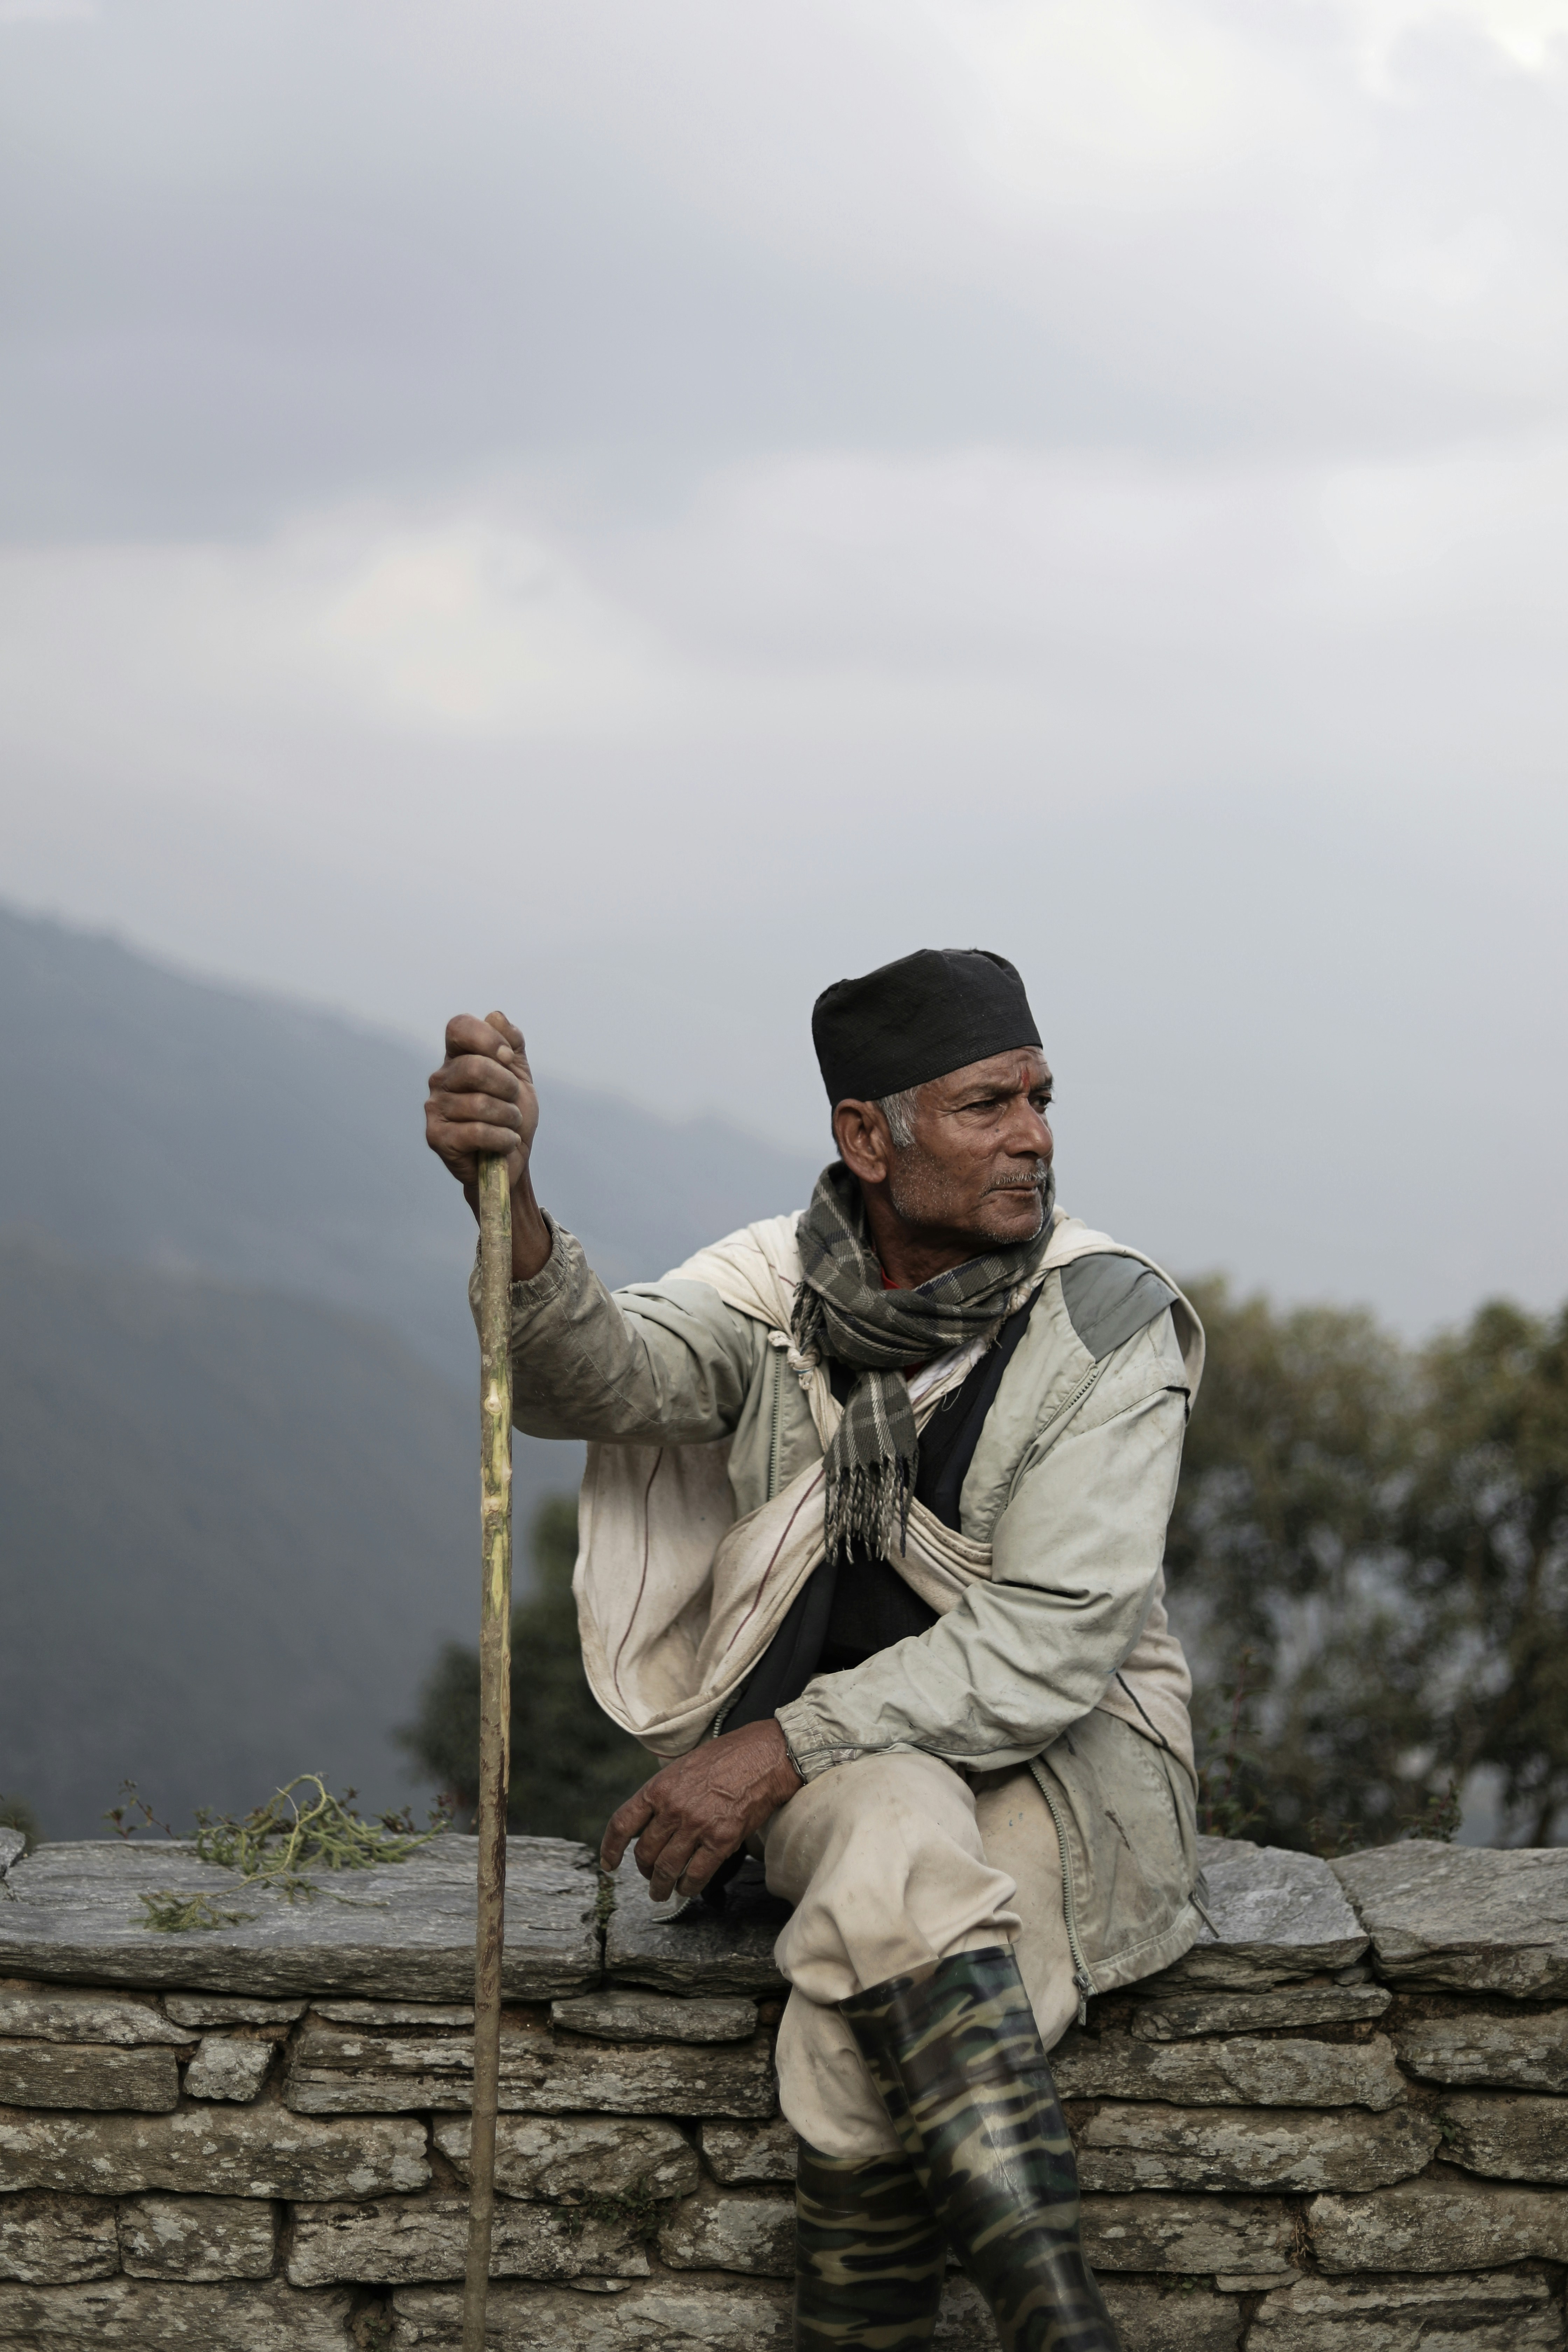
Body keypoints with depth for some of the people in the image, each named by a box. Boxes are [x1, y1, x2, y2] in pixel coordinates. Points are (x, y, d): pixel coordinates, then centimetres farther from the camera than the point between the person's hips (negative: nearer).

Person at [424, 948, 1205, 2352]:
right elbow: (603, 1375, -20)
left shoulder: (1109, 1324, -9)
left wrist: (781, 1749, -24)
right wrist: (512, 1210, -41)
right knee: (902, 1850, -35)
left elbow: (1050, 1642, -17)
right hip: (840, 1767, 2)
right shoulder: (776, 1290, 1)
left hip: (1069, 1757, -2)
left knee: (870, 2010, -33)